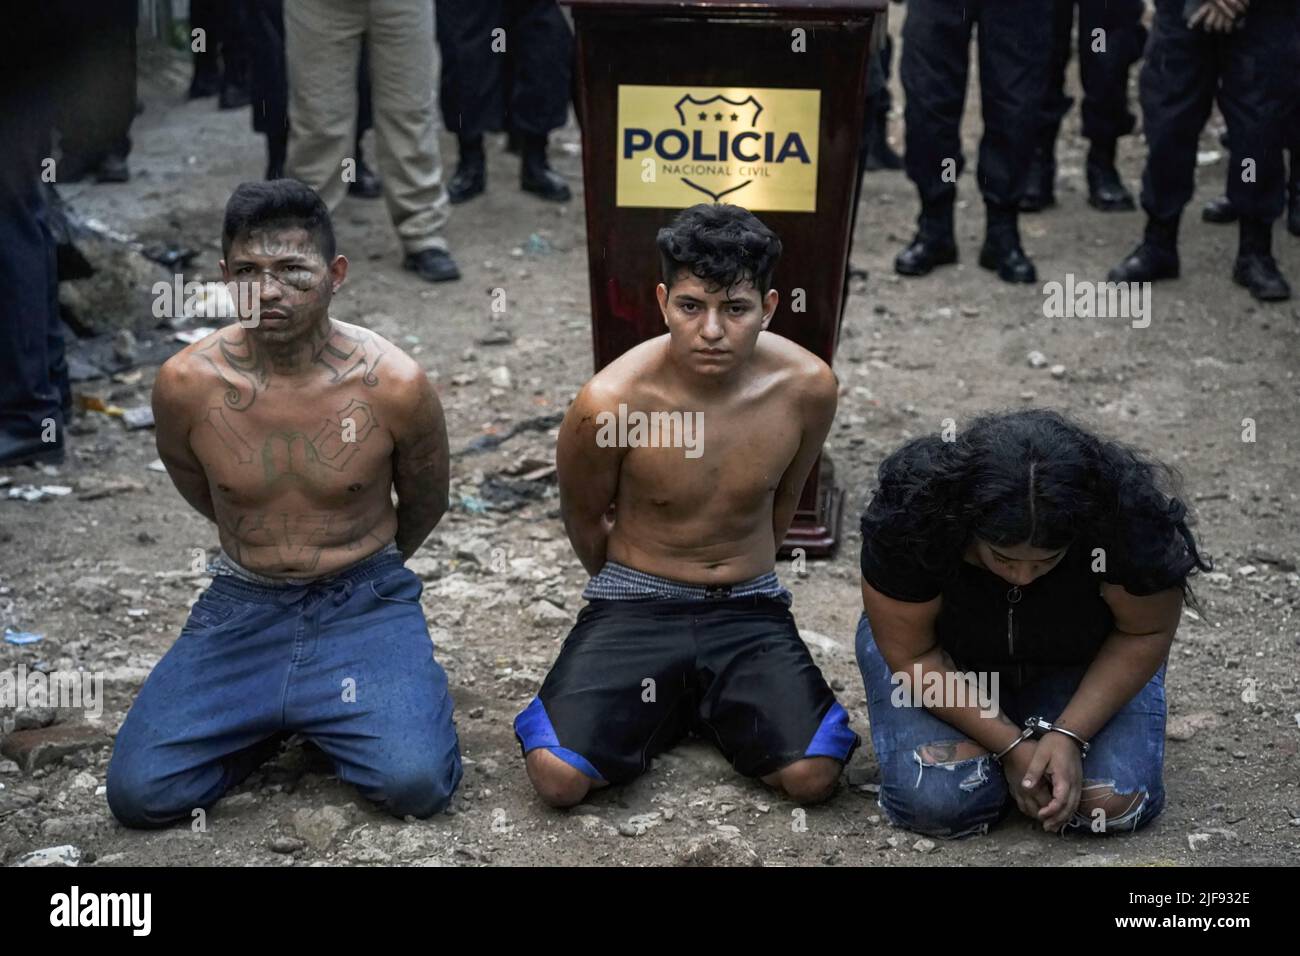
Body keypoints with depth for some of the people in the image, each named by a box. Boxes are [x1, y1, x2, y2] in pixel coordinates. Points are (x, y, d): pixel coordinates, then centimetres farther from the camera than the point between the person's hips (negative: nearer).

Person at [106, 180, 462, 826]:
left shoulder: (393, 385, -16)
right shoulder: (186, 384, -12)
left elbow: (424, 505, 5)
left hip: (363, 598, -1)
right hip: (242, 603, 2)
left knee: (416, 783, -23)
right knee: (139, 792, -14)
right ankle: (275, 716, 13)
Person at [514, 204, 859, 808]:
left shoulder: (806, 386, -12)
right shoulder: (610, 402, -20)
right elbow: (584, 521, 1)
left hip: (750, 608, 2)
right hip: (634, 604, -2)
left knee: (814, 776, -19)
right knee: (558, 777, -22)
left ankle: (710, 704, 13)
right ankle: (659, 707, 11)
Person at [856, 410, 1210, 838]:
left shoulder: (1131, 520, -33)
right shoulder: (911, 518, -34)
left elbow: (1144, 634, -18)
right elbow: (912, 654, -23)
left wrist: (1069, 735, -27)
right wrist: (1011, 746, -28)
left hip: (1078, 657, 1)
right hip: (948, 651, 0)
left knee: (1117, 803, -22)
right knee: (936, 800, -25)